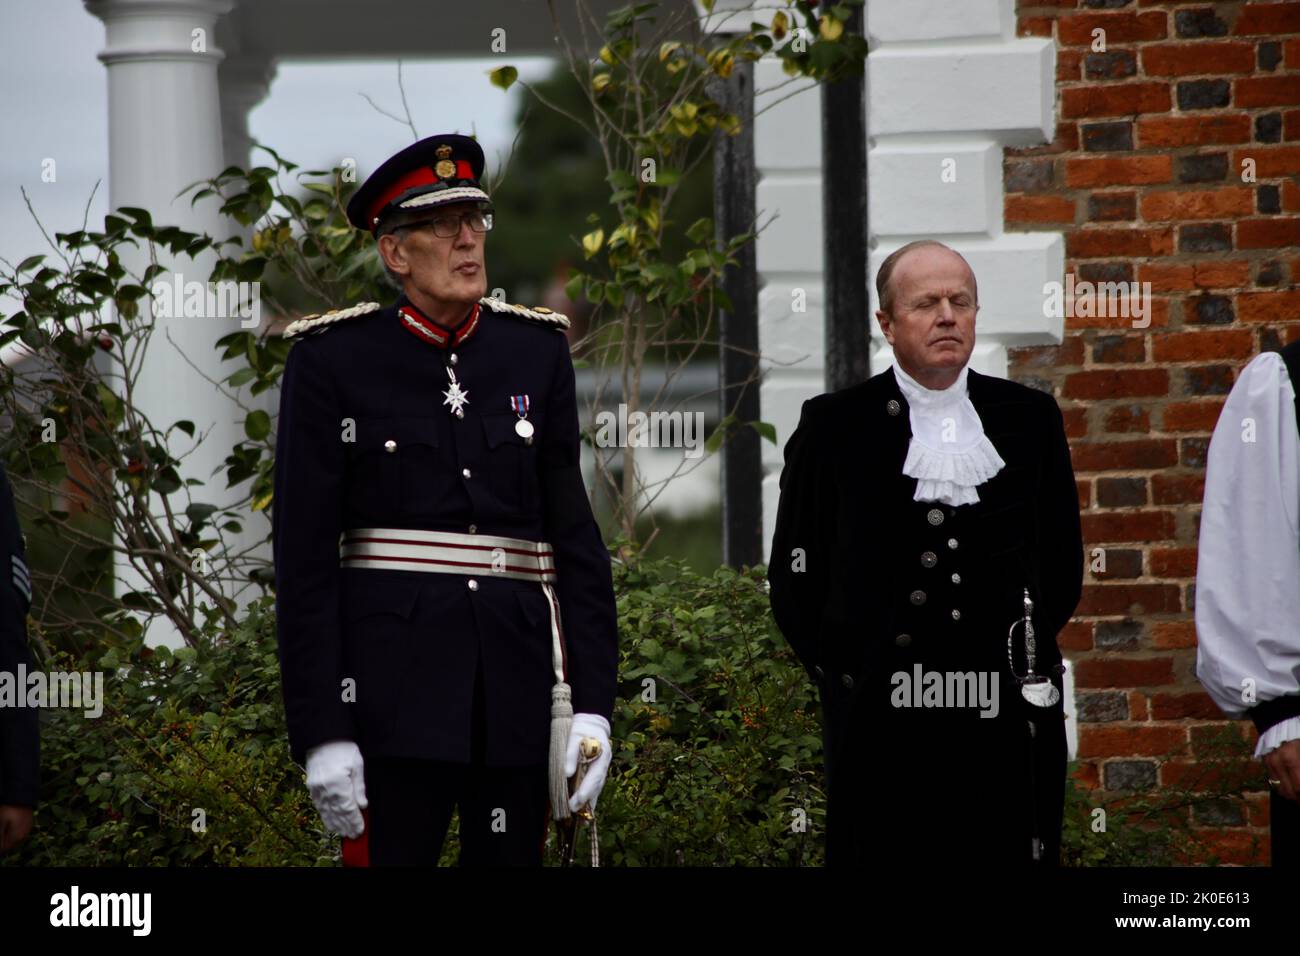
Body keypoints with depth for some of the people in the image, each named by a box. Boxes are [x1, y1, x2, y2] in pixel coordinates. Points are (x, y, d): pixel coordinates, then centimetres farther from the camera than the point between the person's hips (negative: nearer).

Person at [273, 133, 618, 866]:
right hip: (393, 689, -3)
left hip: (518, 691, 4)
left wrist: (592, 706, 0)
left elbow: (575, 535, 8)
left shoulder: (537, 352, 10)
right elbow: (304, 559, -4)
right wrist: (322, 733, -10)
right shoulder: (333, 361, -1)